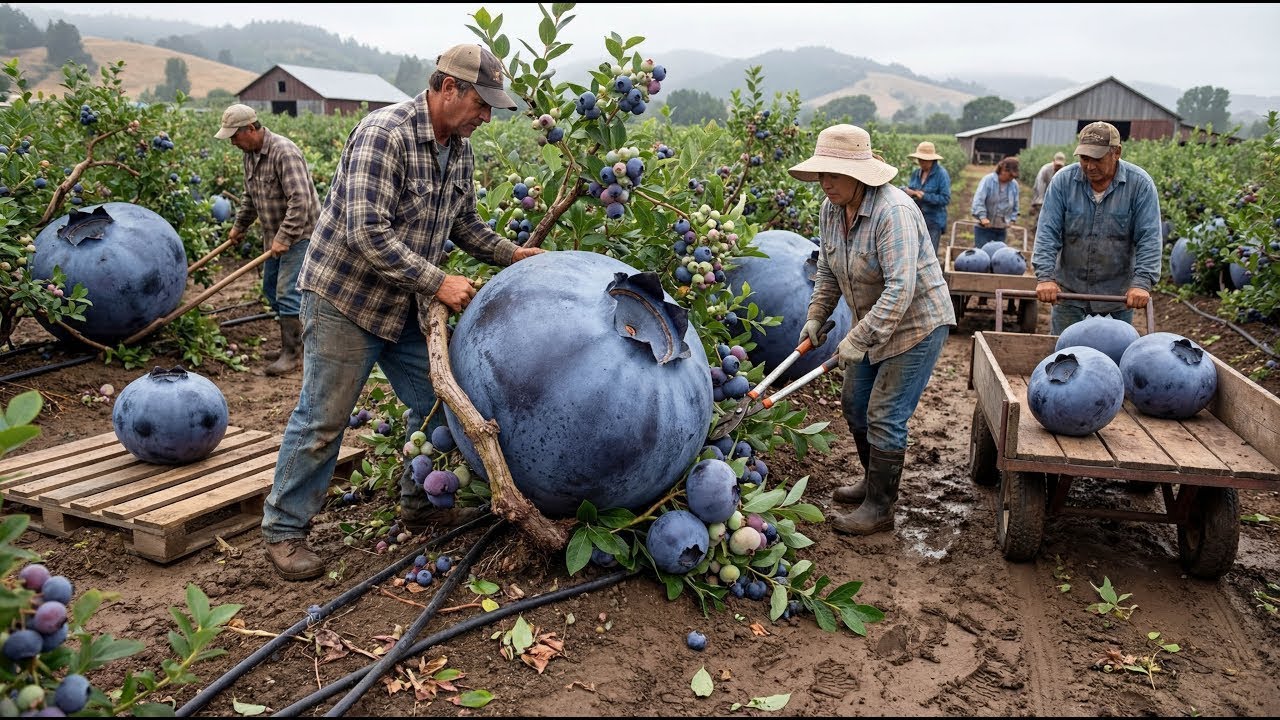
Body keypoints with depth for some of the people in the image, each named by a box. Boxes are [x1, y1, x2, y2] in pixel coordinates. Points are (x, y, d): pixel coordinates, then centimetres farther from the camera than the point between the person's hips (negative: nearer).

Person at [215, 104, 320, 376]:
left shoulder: (284, 152, -22)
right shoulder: (251, 153, 8)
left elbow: (300, 200, -29)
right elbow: (250, 197, 23)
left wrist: (285, 237, -30)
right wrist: (239, 226, 27)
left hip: (298, 233, -10)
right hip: (275, 234, 10)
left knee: (287, 292, -10)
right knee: (271, 288, 15)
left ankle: (292, 354, -1)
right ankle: (293, 341, 27)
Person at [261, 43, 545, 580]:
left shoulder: (458, 148, 3)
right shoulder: (384, 134, -23)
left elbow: (464, 223, 16)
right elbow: (367, 233, -29)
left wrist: (512, 254, 2)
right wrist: (437, 282, -27)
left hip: (406, 306, 8)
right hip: (344, 298, -8)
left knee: (437, 405, 11)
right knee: (323, 420, -1)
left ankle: (420, 509, 30)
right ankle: (283, 530, 15)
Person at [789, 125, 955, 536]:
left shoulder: (893, 211, -29)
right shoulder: (831, 209, -3)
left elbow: (900, 288, -34)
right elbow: (828, 271, 10)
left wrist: (859, 338, -35)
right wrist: (816, 316, -1)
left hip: (917, 324, -9)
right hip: (873, 324, 9)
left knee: (885, 416, -7)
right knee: (854, 402, 16)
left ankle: (879, 508, 7)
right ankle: (875, 481, 35)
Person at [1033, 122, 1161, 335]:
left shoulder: (1140, 184, -8)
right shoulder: (1064, 180, -5)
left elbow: (1149, 239, -10)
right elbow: (1047, 232, -8)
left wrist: (1142, 283, -21)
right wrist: (1045, 277, -19)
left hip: (1118, 295, -1)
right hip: (1068, 291, 1)